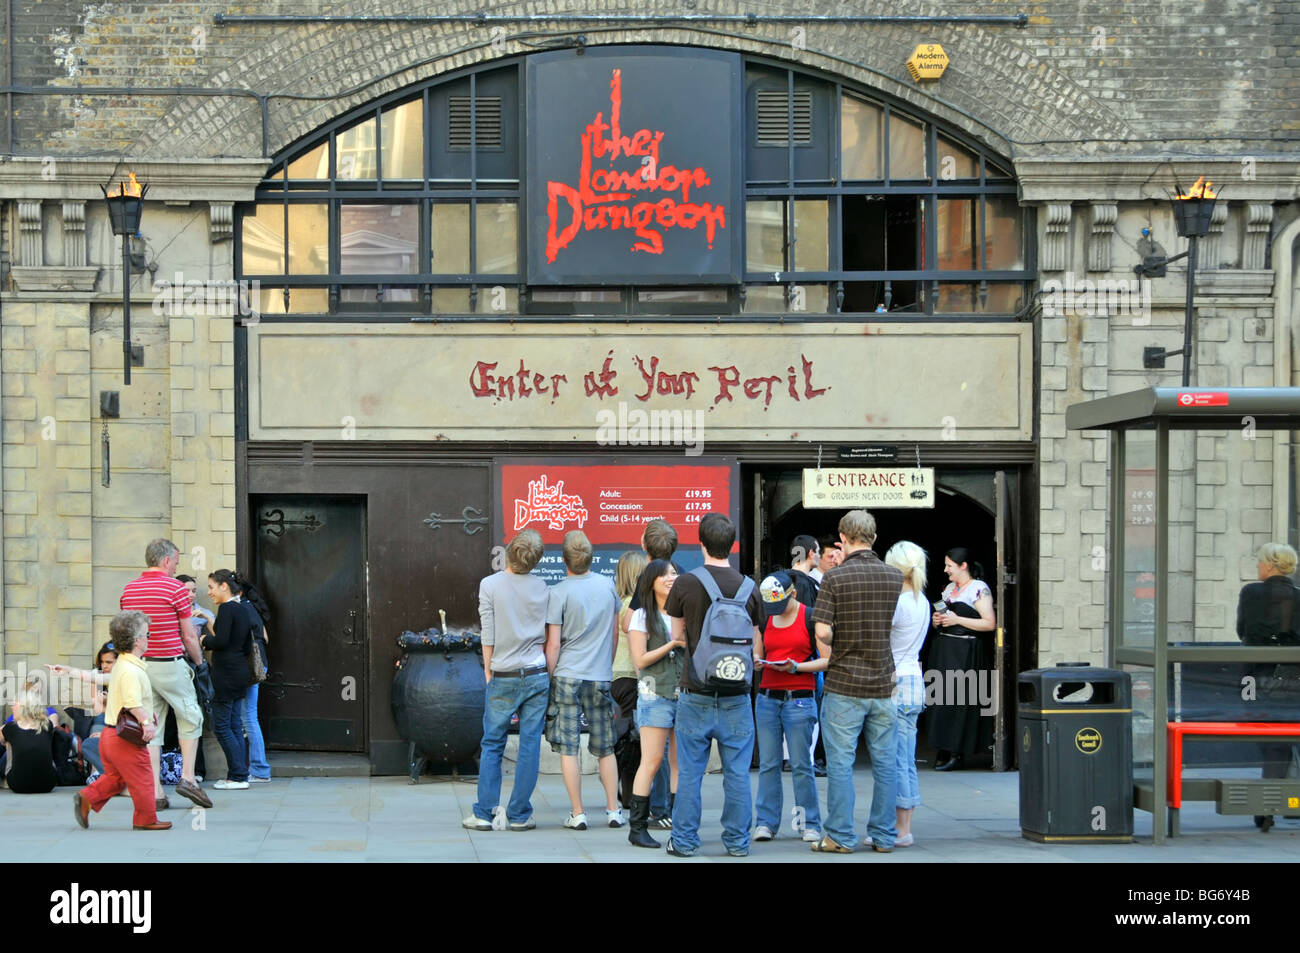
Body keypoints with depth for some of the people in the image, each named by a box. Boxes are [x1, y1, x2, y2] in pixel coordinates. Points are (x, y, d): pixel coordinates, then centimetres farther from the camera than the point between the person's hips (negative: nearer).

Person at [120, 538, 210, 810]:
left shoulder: (128, 590, 9)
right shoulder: (175, 588, -9)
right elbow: (189, 636, -5)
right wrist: (198, 659, 11)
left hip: (139, 664, 5)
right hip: (169, 664, -5)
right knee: (190, 718, 12)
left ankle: (154, 791, 2)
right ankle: (187, 777, 5)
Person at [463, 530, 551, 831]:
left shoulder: (489, 585, -7)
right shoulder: (541, 587, 1)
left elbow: (488, 635, -6)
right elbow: (547, 635, 5)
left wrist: (489, 672, 3)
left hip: (503, 677, -2)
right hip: (536, 675, 2)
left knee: (492, 745, 7)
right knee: (529, 746, 4)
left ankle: (484, 813, 6)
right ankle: (519, 815, 6)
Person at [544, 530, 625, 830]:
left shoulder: (559, 592, -9)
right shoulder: (607, 585, 3)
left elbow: (553, 644, -9)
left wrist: (549, 678, 2)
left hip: (568, 675, -3)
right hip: (601, 676, 4)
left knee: (569, 749, 1)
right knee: (605, 749, 12)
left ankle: (577, 814, 0)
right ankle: (613, 810, 10)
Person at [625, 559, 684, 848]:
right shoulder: (642, 617, 2)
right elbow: (640, 660, -5)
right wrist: (672, 644, -10)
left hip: (684, 693, 5)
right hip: (655, 696, -5)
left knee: (681, 762, 3)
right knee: (651, 762, -8)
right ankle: (637, 827, -4)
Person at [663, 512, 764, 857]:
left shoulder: (685, 584, -7)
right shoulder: (748, 587, -1)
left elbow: (678, 636, 8)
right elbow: (757, 647, 7)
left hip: (696, 693, -1)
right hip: (737, 695, 1)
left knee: (689, 771, 6)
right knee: (737, 773, 7)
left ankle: (685, 840, 10)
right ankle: (737, 841, 11)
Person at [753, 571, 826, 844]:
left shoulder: (809, 617, -1)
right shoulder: (764, 619, 12)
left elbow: (826, 659, -2)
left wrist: (796, 667, -14)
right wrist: (759, 662, -2)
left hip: (799, 698, -4)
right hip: (767, 696, 4)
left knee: (801, 765, -4)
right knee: (768, 764, 2)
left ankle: (810, 824, 4)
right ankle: (766, 822, 6)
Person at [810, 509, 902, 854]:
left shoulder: (835, 577, -10)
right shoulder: (894, 577, 2)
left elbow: (822, 632, -15)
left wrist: (831, 663, 1)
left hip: (844, 683, -4)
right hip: (883, 683, 4)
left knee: (840, 762, 2)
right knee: (885, 762, 9)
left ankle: (840, 836, 4)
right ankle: (884, 836, 13)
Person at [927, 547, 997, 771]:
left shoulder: (979, 589, -5)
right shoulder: (949, 588, 18)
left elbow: (990, 624, -12)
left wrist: (957, 620, -15)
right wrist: (937, 620, 4)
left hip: (964, 651, -8)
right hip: (942, 650, 8)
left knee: (958, 700, -10)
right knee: (941, 698, 2)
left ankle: (957, 754, -8)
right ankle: (943, 752, 4)